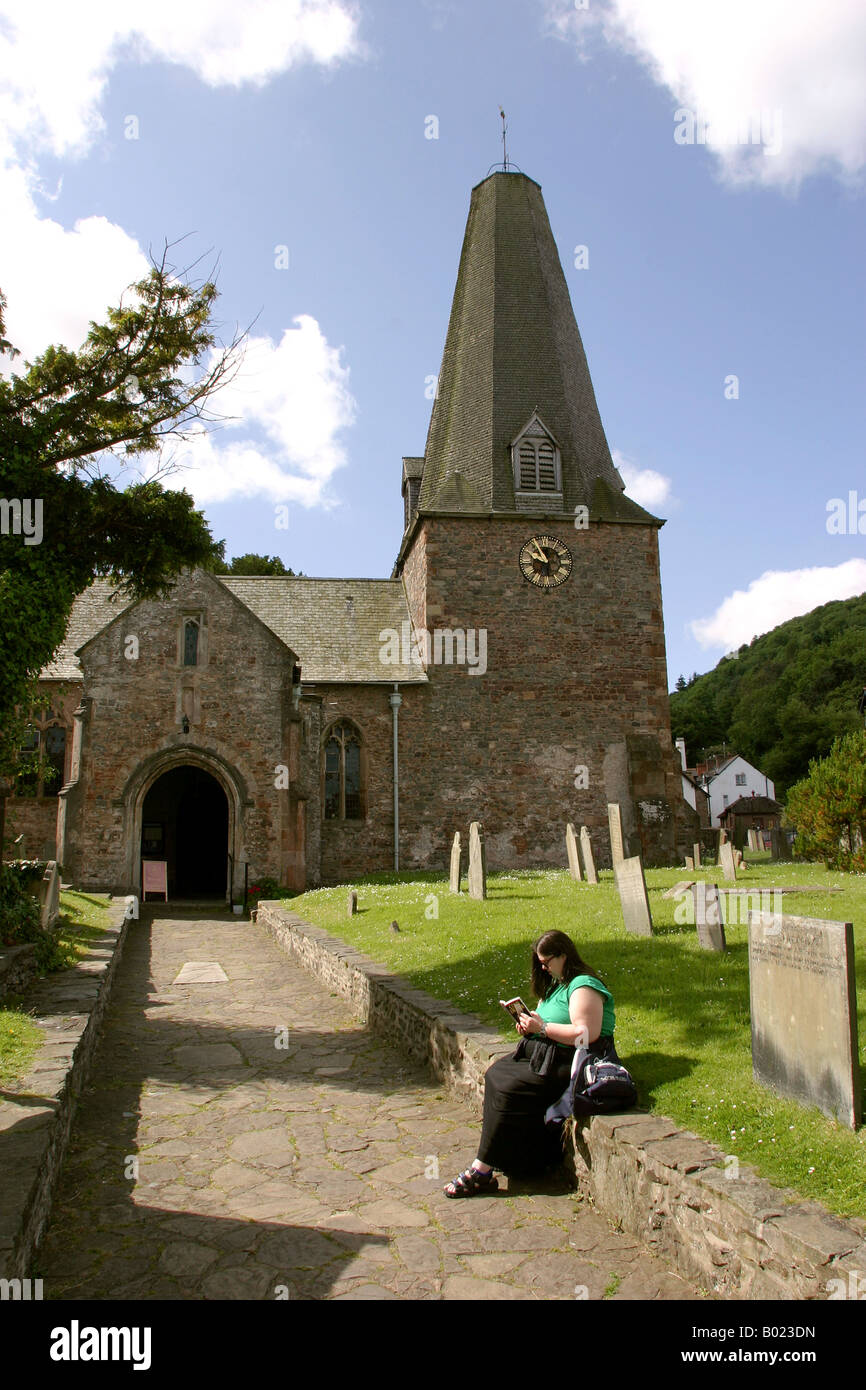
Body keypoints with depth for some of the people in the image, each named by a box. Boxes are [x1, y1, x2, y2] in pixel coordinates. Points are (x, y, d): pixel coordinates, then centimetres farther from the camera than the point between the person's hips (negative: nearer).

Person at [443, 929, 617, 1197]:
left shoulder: (584, 987, -15)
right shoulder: (556, 984, 17)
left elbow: (587, 1034, -25)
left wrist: (543, 1028, -20)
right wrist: (529, 1026, 2)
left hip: (571, 1064, -10)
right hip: (545, 1054, 11)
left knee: (509, 1089, -22)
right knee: (496, 1073, -8)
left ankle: (482, 1172, -14)